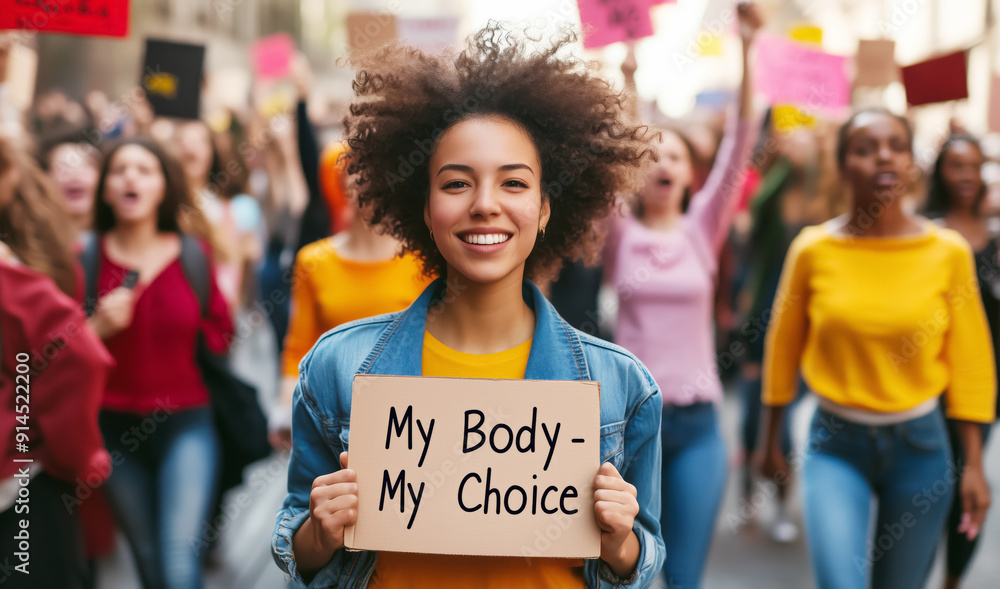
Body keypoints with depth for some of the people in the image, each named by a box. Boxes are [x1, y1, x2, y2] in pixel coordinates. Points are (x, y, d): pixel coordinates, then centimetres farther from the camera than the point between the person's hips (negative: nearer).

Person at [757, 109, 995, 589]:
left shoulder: (949, 252, -6)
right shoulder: (813, 249, -8)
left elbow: (970, 364, 0)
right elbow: (783, 350, 3)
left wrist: (974, 465, 0)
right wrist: (770, 441, 10)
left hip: (919, 442, 2)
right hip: (836, 443, -1)